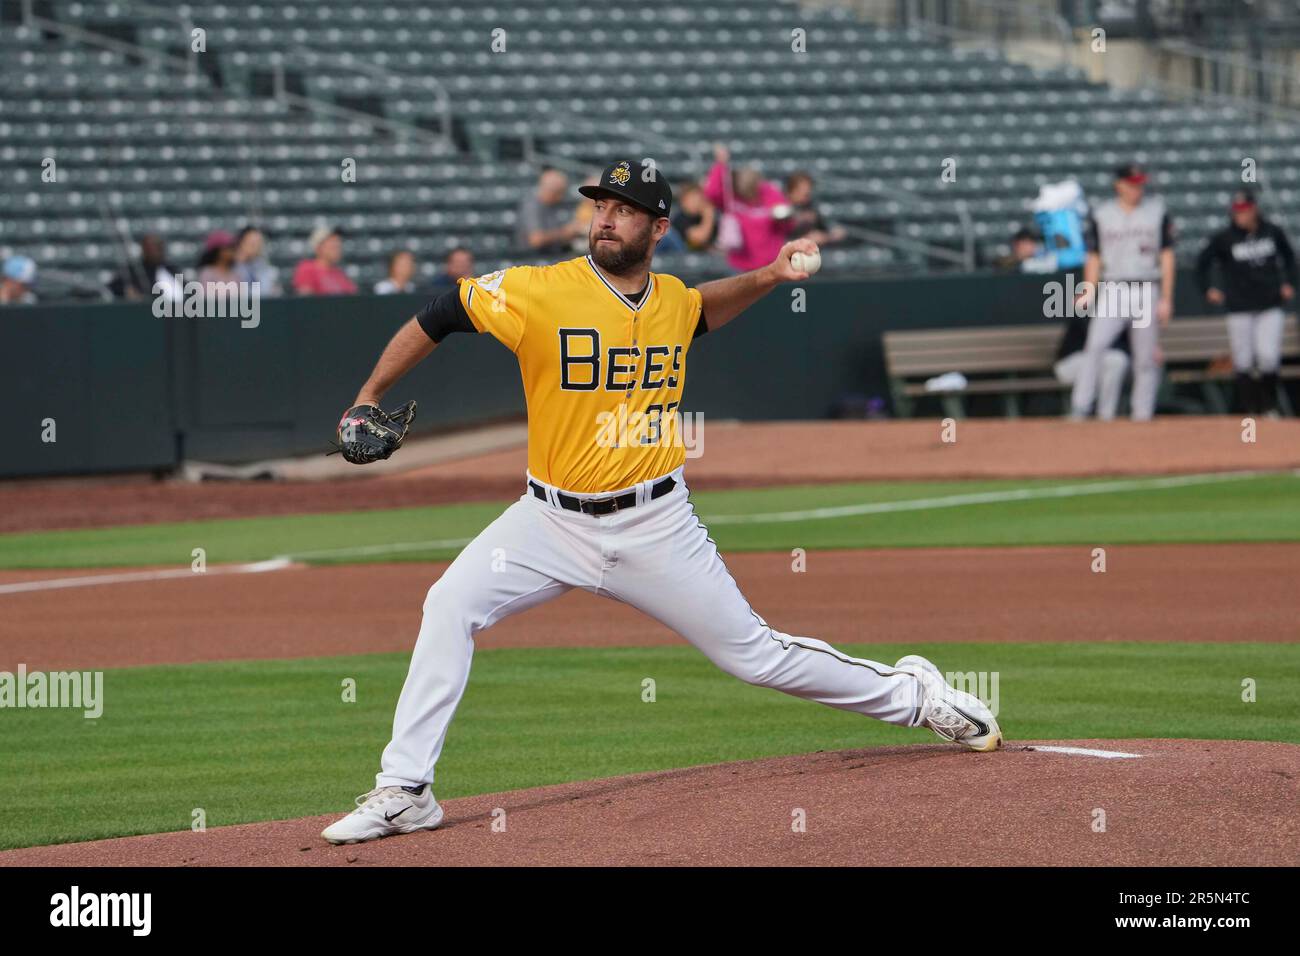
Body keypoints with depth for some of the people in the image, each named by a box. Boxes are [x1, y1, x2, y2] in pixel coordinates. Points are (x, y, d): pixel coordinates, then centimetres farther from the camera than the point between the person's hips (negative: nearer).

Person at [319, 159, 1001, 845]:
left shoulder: (674, 300, 1)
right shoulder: (538, 292, -14)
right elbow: (438, 317, -7)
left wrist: (768, 276, 12)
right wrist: (367, 399, -10)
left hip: (657, 526, 1)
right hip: (553, 522, -1)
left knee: (755, 654, 5)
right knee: (450, 607, -20)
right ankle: (403, 792, -15)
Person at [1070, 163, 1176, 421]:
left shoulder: (1157, 211, 5)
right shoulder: (1101, 215, 7)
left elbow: (1166, 256, 5)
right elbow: (1094, 258, 9)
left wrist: (1166, 299, -2)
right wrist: (1088, 294, -5)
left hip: (1146, 292, 0)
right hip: (1111, 291, 0)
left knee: (1146, 358, 2)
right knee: (1094, 346, -16)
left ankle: (1142, 414, 10)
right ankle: (1079, 410, -18)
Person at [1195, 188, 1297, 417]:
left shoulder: (1272, 231, 2)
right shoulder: (1224, 237, -5)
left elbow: (1289, 256, 19)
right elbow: (1202, 262, 7)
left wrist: (1289, 283, 10)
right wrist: (1207, 290, 1)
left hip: (1270, 306, 1)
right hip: (1239, 309, -1)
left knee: (1268, 355, -10)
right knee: (1243, 361, 0)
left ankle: (1269, 405, 9)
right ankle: (1250, 410, 11)